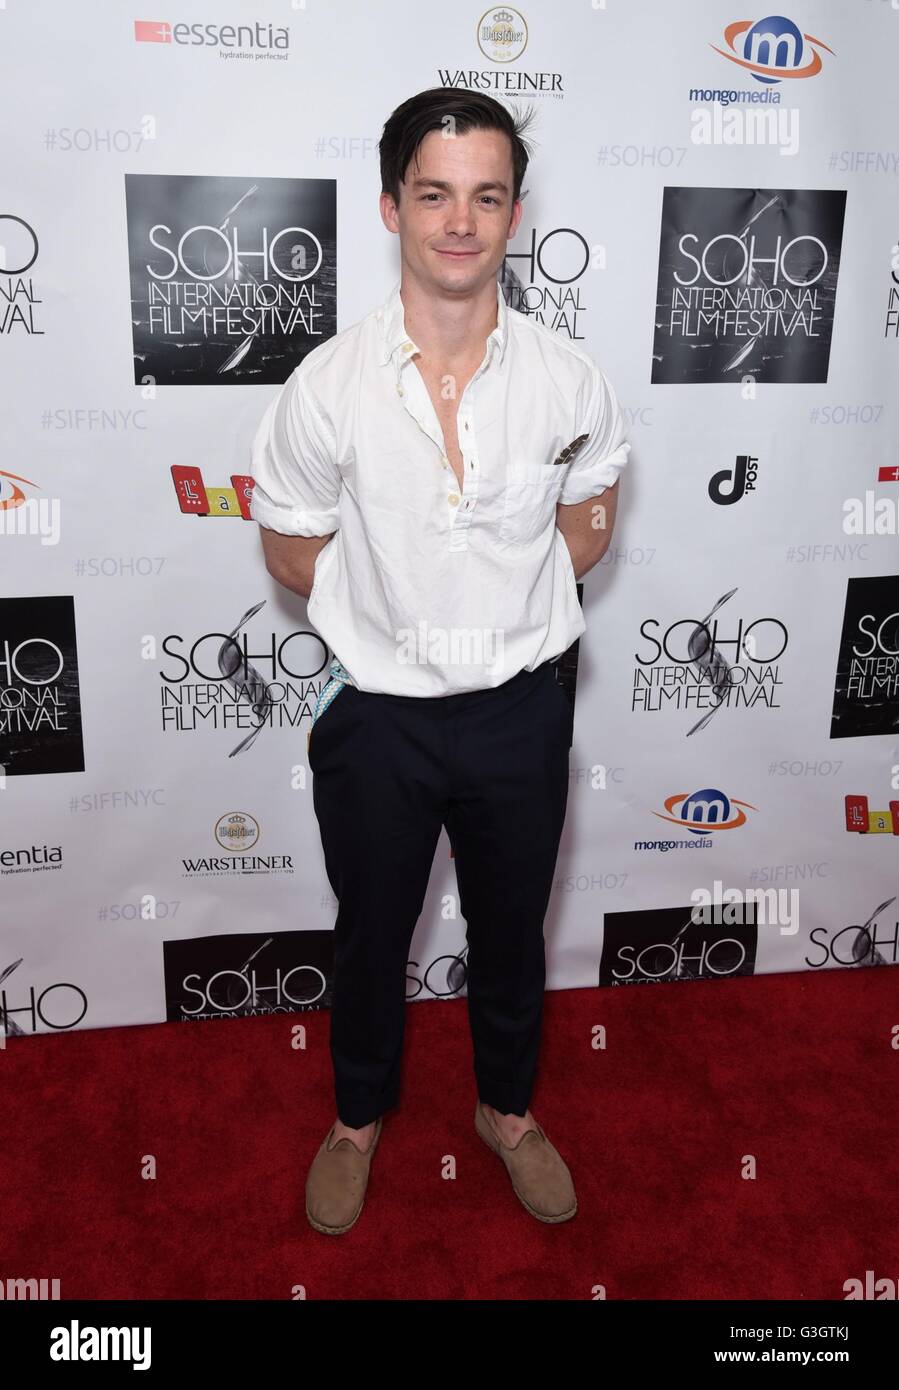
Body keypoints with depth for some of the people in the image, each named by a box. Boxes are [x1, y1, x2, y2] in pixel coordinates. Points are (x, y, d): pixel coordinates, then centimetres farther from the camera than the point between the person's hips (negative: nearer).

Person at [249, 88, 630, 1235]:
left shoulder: (569, 381, -9)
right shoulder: (327, 387, -14)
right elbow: (293, 551, -3)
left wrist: (496, 613, -3)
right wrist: (395, 621, -4)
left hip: (520, 712, 2)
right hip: (377, 718, -1)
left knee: (511, 930, 20)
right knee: (371, 934, 19)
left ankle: (507, 1108, 48)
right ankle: (359, 1117, 46)